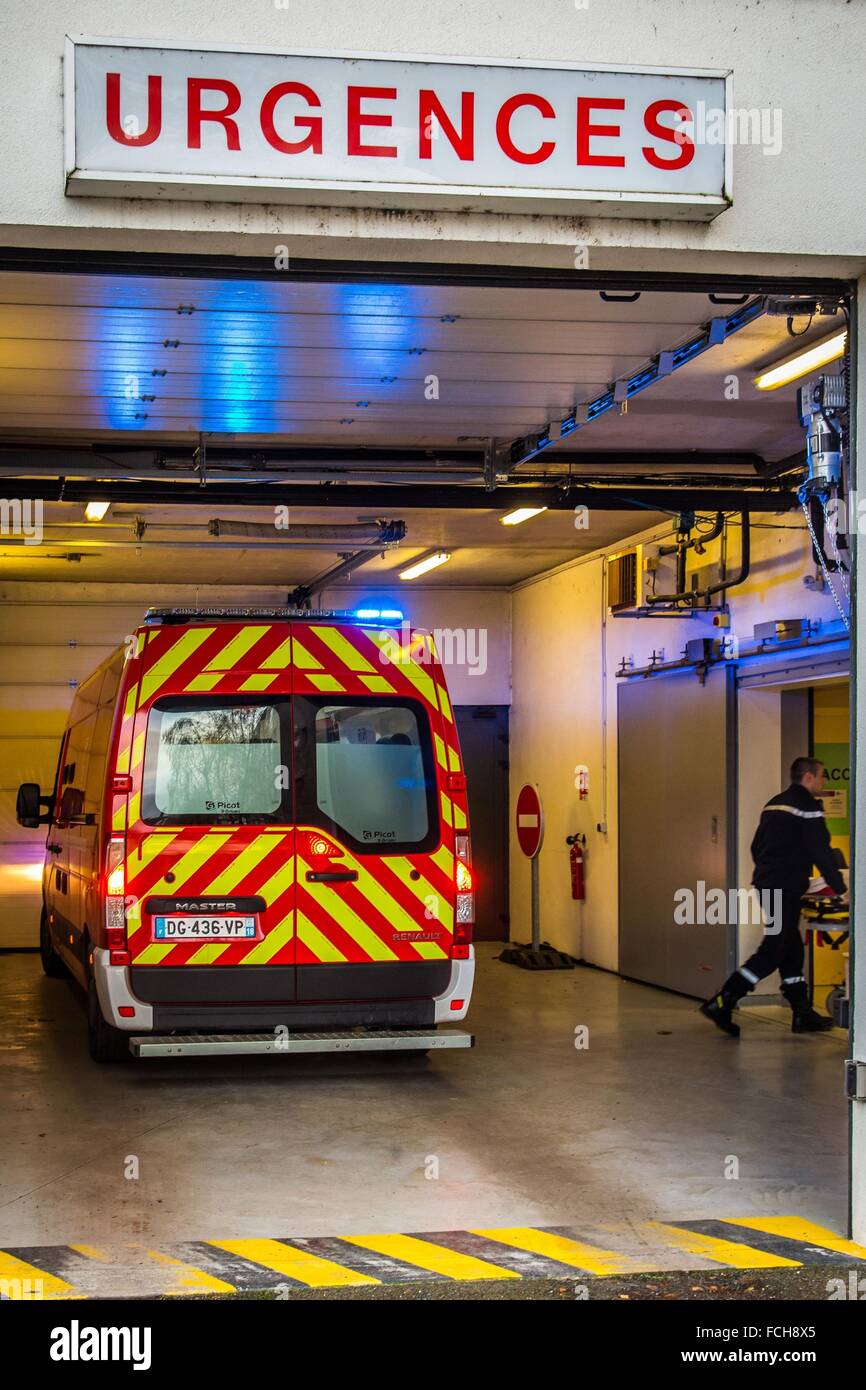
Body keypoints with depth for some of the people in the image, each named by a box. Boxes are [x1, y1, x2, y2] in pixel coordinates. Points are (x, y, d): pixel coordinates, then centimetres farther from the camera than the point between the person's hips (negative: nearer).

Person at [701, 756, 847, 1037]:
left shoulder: (774, 804, 18)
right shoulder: (807, 805, -9)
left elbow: (757, 847, 23)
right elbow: (822, 852, -12)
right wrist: (840, 888, -5)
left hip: (765, 884, 10)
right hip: (786, 888, -10)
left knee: (792, 949, 13)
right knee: (773, 951, -8)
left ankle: (803, 1014, 16)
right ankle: (721, 1004, -13)